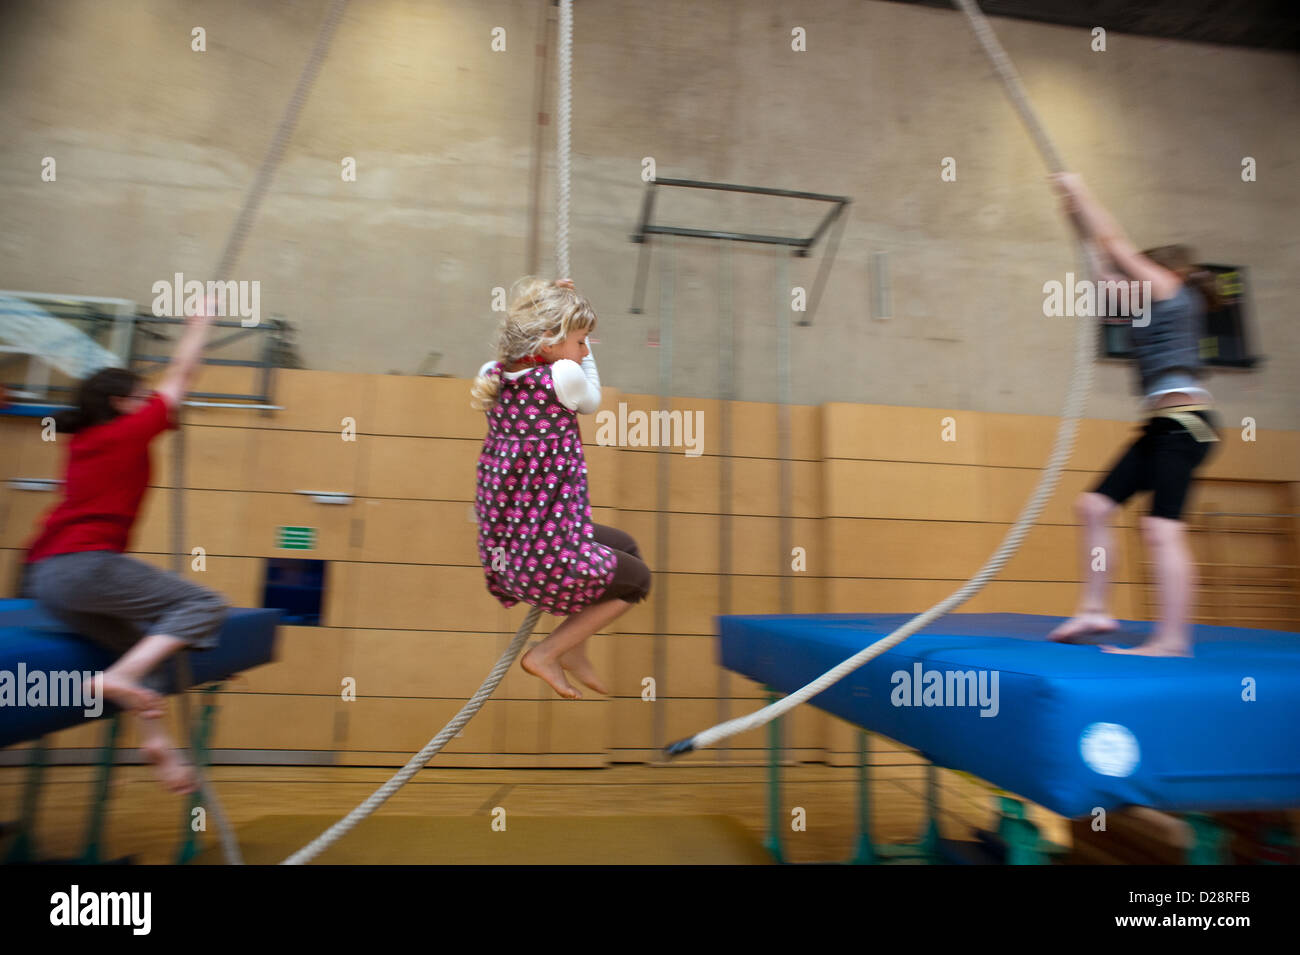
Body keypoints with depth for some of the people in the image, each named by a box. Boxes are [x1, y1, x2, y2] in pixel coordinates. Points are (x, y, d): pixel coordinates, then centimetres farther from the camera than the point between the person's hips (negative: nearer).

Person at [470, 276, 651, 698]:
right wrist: (582, 355, 14)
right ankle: (546, 654, 15)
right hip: (544, 560, -8)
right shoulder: (562, 376, -18)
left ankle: (574, 650, 32)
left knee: (624, 545, 27)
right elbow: (592, 400, 3)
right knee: (638, 578, 18)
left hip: (499, 552, 8)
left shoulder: (492, 376, 3)